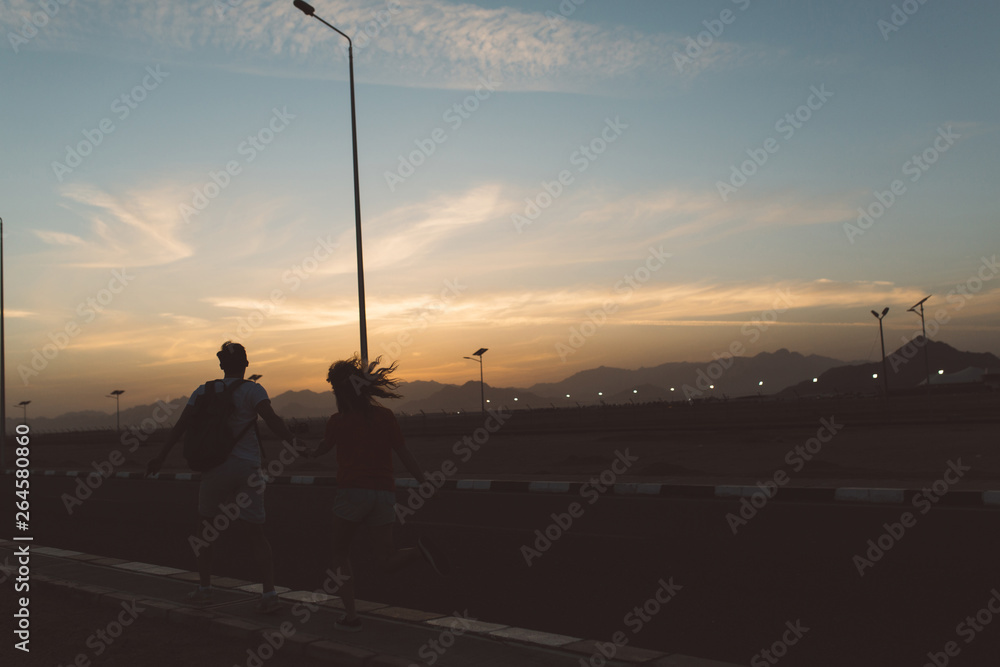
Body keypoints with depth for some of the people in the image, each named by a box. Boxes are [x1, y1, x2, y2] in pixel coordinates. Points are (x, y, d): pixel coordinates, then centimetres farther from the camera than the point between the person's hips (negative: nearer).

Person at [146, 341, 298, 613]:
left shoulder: (204, 391, 6)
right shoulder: (252, 390, -3)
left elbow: (181, 425, 7)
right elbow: (272, 420, -17)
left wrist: (161, 456, 15)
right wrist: (295, 443, -17)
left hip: (215, 468, 2)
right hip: (247, 468, -2)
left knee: (207, 527, 21)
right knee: (255, 532, 2)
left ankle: (204, 587, 26)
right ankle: (268, 593, -7)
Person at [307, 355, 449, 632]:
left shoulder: (338, 421, -1)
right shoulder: (386, 415, 6)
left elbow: (323, 449, 17)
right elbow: (404, 454, 3)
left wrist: (309, 453, 39)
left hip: (351, 491, -3)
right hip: (384, 492, 3)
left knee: (341, 554, 15)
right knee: (386, 560, 8)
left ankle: (350, 615, 10)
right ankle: (420, 550, -22)